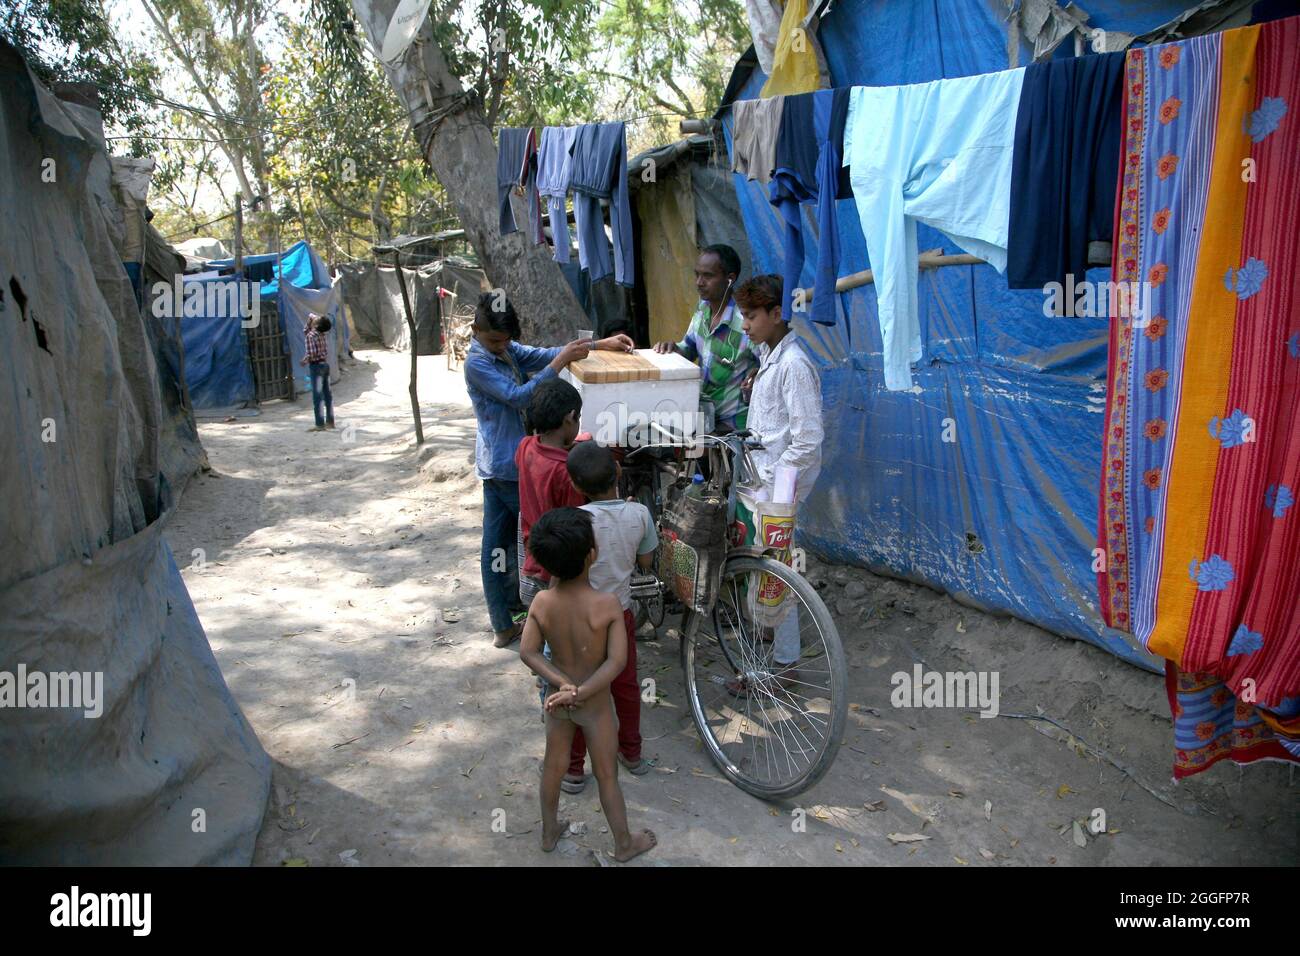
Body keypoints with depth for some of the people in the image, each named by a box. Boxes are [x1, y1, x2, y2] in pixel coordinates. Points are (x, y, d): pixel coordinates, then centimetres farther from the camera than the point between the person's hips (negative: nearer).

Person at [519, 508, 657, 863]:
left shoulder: (541, 602, -17)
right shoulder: (607, 604, -27)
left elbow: (528, 652, -17)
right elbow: (617, 661, -29)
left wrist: (563, 684, -20)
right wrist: (581, 693, -27)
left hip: (558, 699, 4)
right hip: (596, 703, -3)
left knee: (553, 765, 24)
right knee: (607, 776, 15)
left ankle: (549, 832, 45)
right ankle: (624, 844, 35)